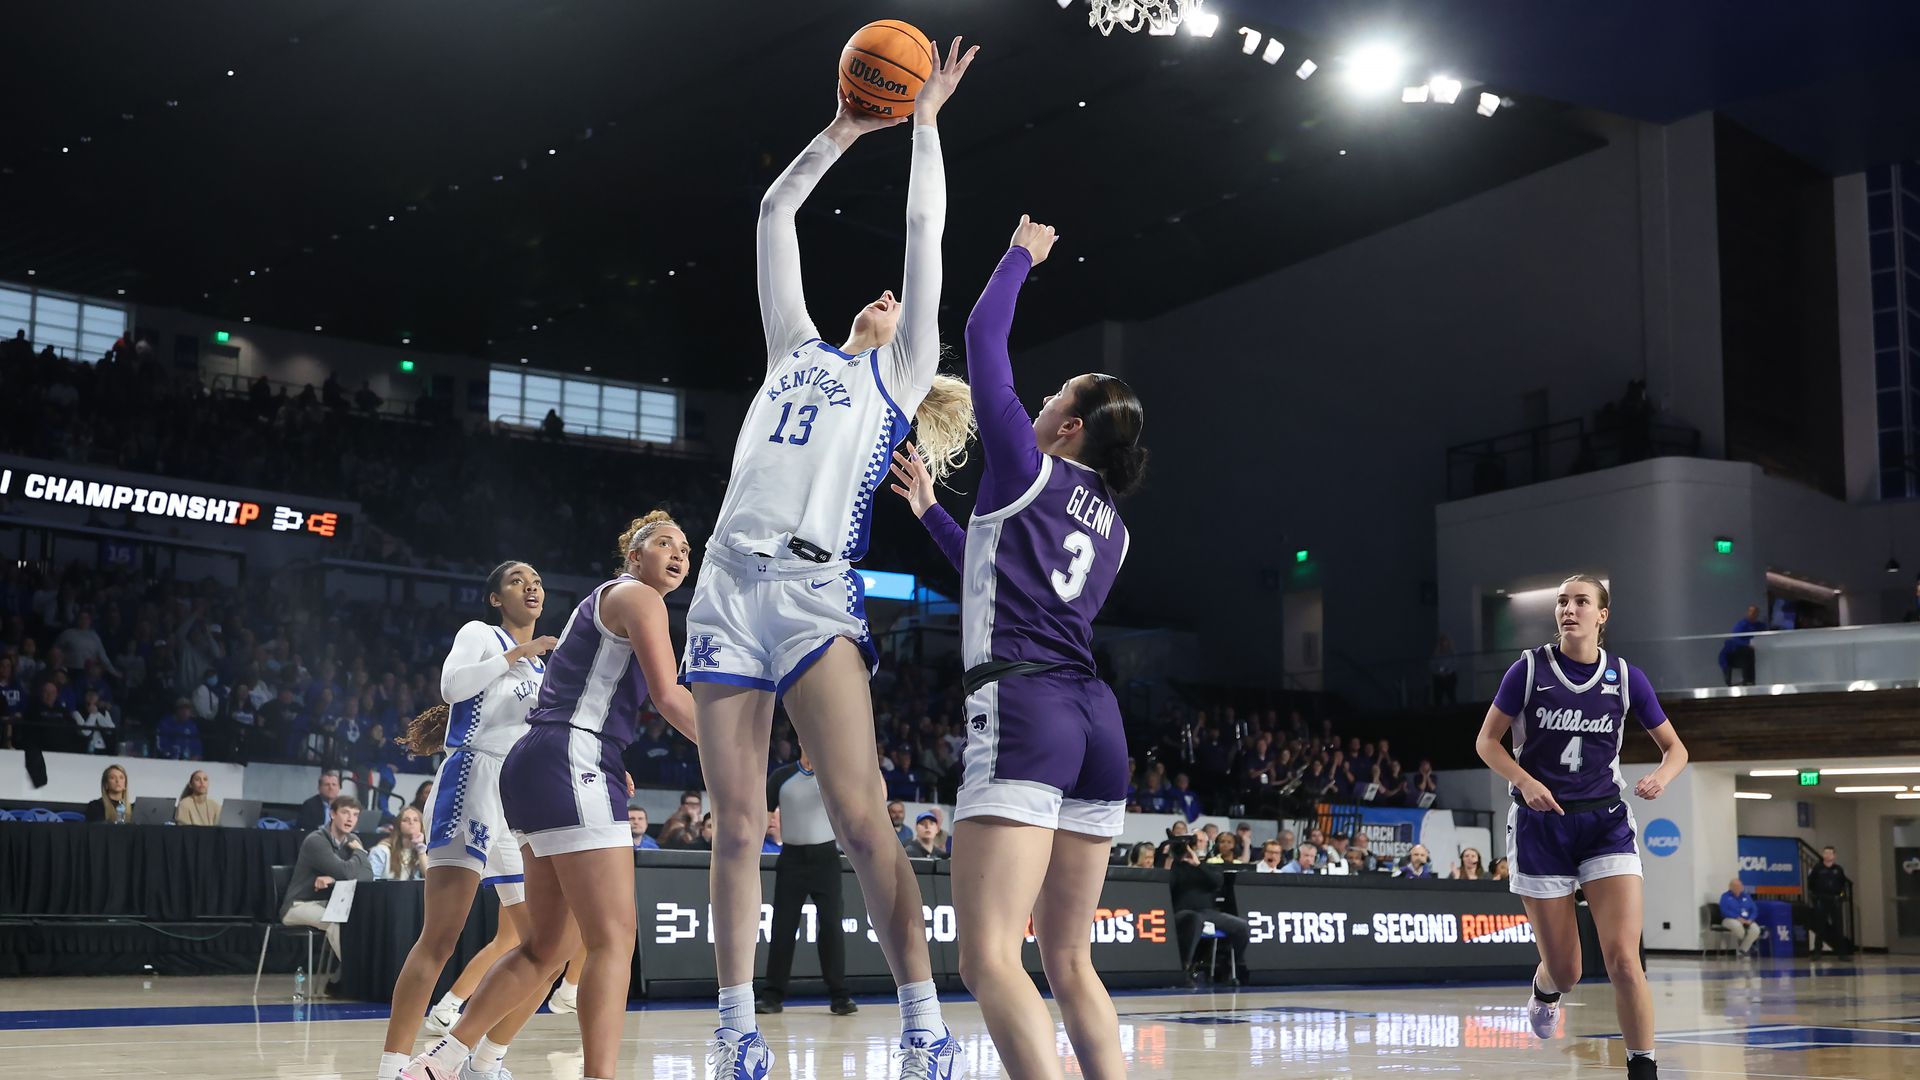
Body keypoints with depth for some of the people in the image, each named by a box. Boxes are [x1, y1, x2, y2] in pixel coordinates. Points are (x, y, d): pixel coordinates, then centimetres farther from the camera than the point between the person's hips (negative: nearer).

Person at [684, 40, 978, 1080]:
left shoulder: (900, 373, 16)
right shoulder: (798, 351, 26)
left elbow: (926, 229, 12)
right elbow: (775, 216, 28)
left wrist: (925, 120, 18)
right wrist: (840, 134, 29)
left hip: (817, 591, -4)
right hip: (730, 585, 4)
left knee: (859, 816, -14)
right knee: (737, 825, 1)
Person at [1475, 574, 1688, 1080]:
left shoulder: (1626, 677, 0)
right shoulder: (1529, 669, -4)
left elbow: (1674, 747, 10)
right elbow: (1487, 741, 2)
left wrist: (1661, 777, -12)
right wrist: (1525, 782, -15)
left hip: (1605, 824, 1)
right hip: (1541, 824, -1)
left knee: (1624, 961, -15)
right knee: (1565, 972, 4)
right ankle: (1544, 991, 42)